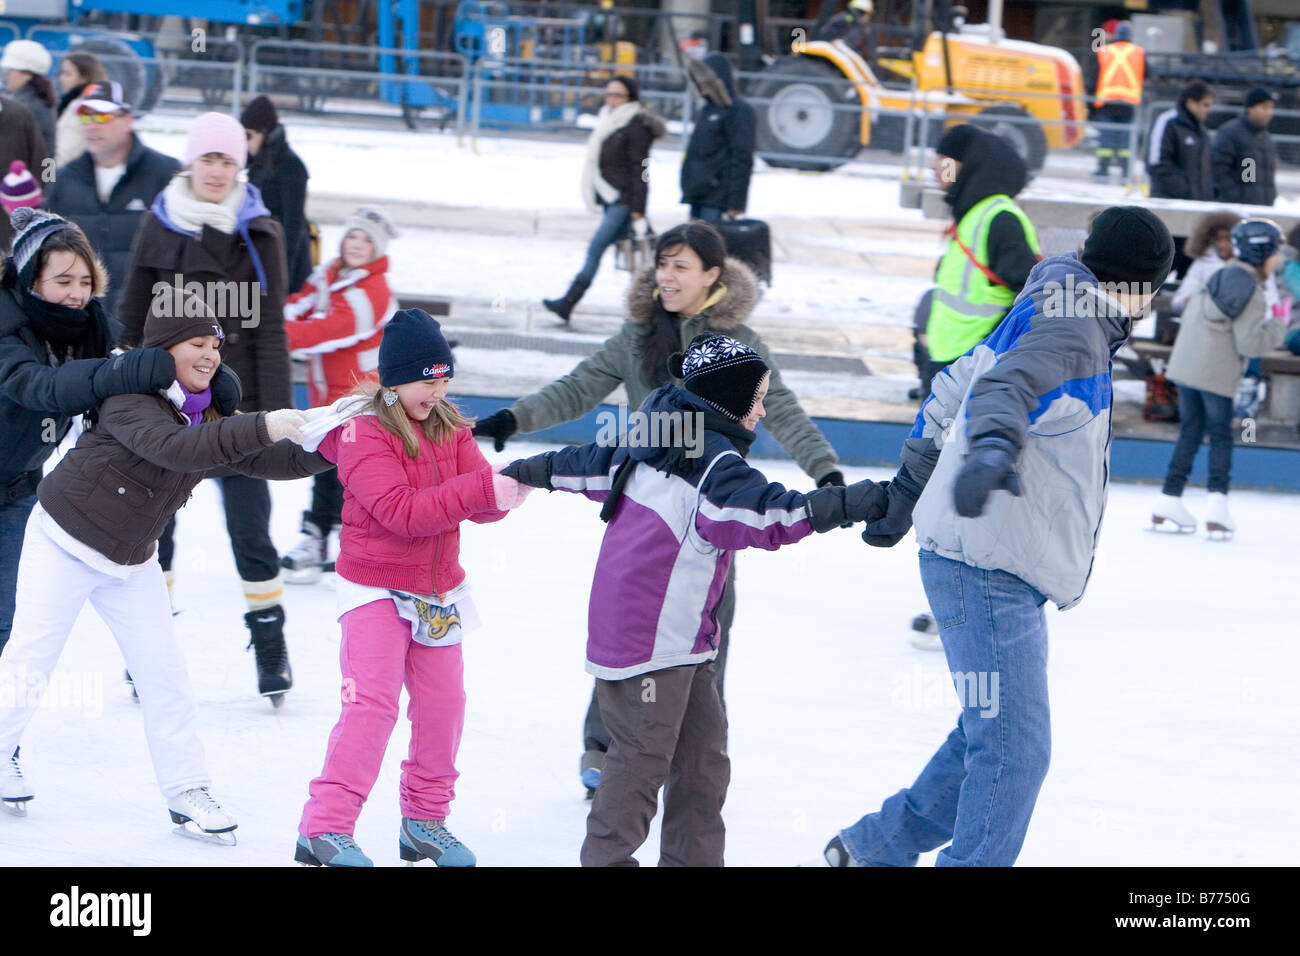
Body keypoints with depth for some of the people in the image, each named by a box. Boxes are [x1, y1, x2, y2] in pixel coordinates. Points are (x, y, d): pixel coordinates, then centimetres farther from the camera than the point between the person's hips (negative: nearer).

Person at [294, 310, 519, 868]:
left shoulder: (450, 428, 4)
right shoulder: (364, 434, -17)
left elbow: (478, 504, -4)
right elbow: (402, 511, -28)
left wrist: (506, 492, -29)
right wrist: (483, 488, -34)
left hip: (439, 590, 7)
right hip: (375, 589, -7)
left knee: (442, 703, 8)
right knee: (372, 701, -16)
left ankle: (424, 820, 24)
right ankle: (325, 826, -14)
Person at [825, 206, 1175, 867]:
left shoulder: (1037, 317, 17)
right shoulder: (1073, 332, -13)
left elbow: (951, 393, 25)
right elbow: (1006, 387, -33)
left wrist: (906, 493, 34)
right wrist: (993, 447, -55)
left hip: (999, 575, 10)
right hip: (989, 569, -10)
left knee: (991, 736, 18)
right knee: (1014, 749, -13)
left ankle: (874, 849, 26)